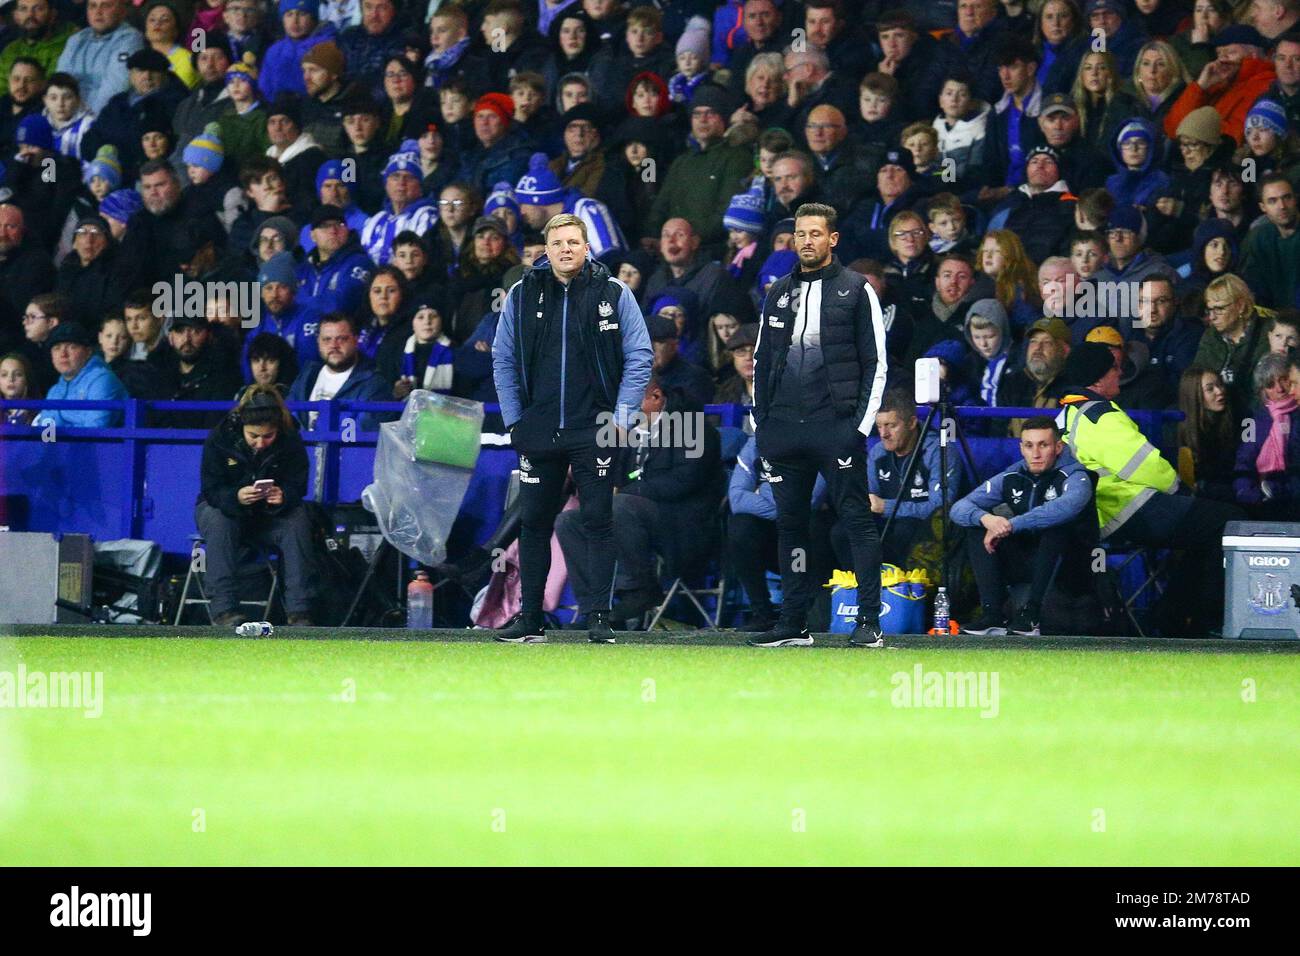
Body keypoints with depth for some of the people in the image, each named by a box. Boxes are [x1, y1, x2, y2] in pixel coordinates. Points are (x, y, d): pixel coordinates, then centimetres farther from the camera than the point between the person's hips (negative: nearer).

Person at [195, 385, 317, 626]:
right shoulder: (219, 438, -19)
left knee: (298, 522, -28)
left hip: (270, 512, 1)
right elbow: (211, 490, -18)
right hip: (220, 506, -1)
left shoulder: (291, 441, -14)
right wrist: (236, 497, -41)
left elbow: (297, 486, -12)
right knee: (220, 524, -35)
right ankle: (224, 610, -38)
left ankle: (299, 611, -28)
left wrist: (283, 496, -38)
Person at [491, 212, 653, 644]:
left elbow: (639, 358, 1)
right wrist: (514, 420, 5)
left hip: (594, 431, -3)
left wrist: (620, 418, -4)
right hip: (538, 431, 3)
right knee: (534, 525, 6)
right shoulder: (522, 295, 4)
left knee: (598, 523, -3)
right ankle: (530, 619, 13)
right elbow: (503, 360, 11)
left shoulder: (614, 294, -2)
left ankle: (599, 617, -1)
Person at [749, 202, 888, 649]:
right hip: (783, 428, 5)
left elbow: (876, 363, 1)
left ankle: (870, 621, -7)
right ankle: (793, 624, 12)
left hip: (837, 426, -5)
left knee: (857, 519, -7)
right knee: (790, 524, 7)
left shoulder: (855, 291, 3)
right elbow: (761, 360, 20)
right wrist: (760, 422, 10)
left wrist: (862, 423, -7)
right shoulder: (779, 293, 16)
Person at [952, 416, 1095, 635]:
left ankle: (1032, 614, -33)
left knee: (1056, 524, -33)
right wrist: (984, 518, -29)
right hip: (1026, 561, 5)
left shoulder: (1073, 476, -14)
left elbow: (1069, 505, -38)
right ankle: (993, 615, -20)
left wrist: (1012, 525, -40)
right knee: (976, 527, -11)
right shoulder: (1011, 478, 1)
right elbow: (959, 508, -5)